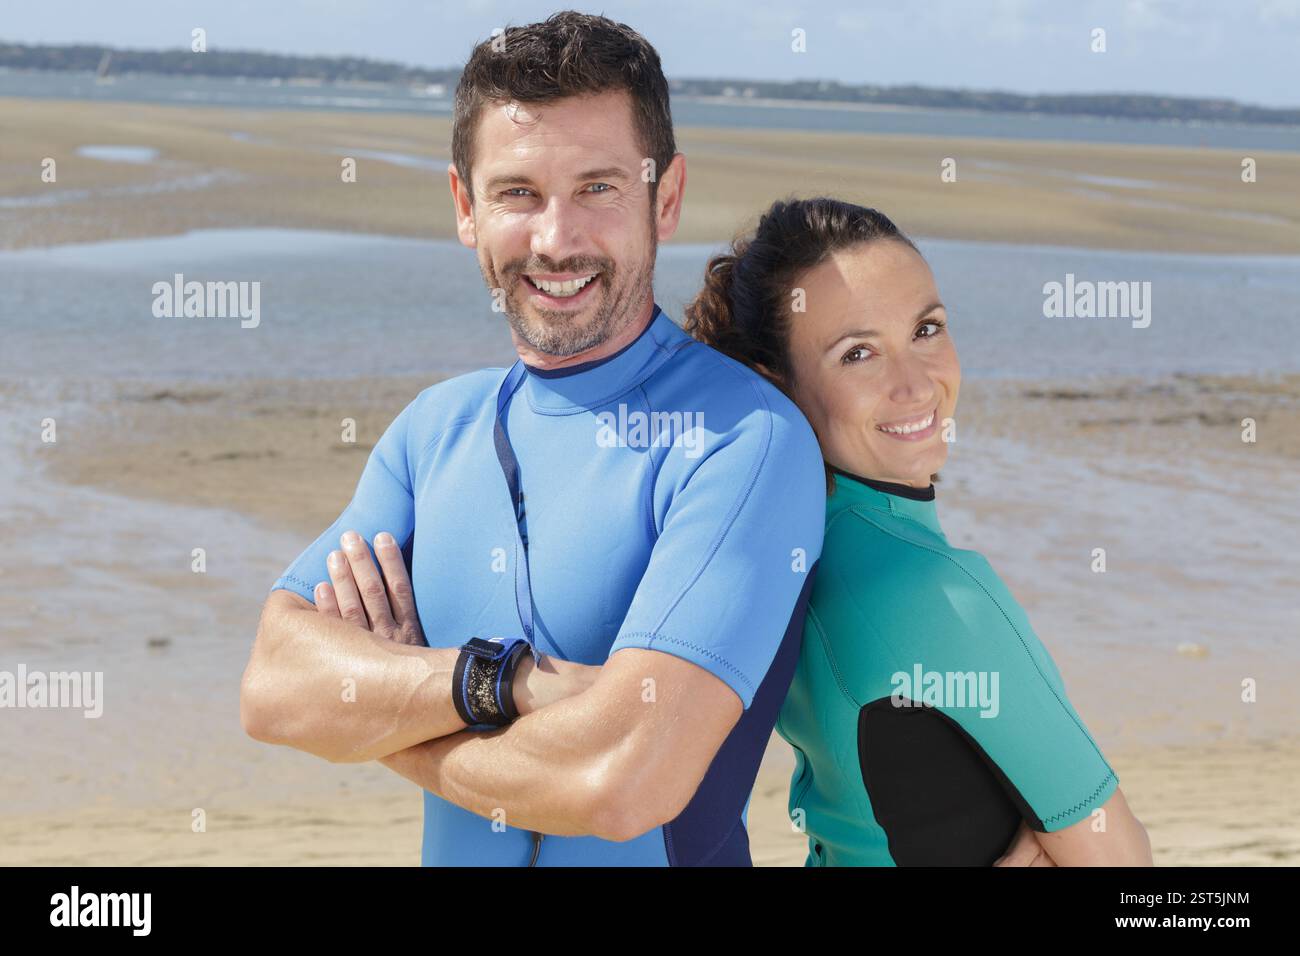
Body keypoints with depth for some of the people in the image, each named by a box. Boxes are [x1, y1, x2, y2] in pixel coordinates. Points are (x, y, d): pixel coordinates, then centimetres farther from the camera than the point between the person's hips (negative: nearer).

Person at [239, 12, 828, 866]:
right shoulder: (435, 426, -2)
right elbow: (273, 688, -11)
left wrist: (372, 708, -15)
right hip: (449, 854, 5)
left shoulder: (745, 439, -22)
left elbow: (622, 781, -31)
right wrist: (508, 680, -27)